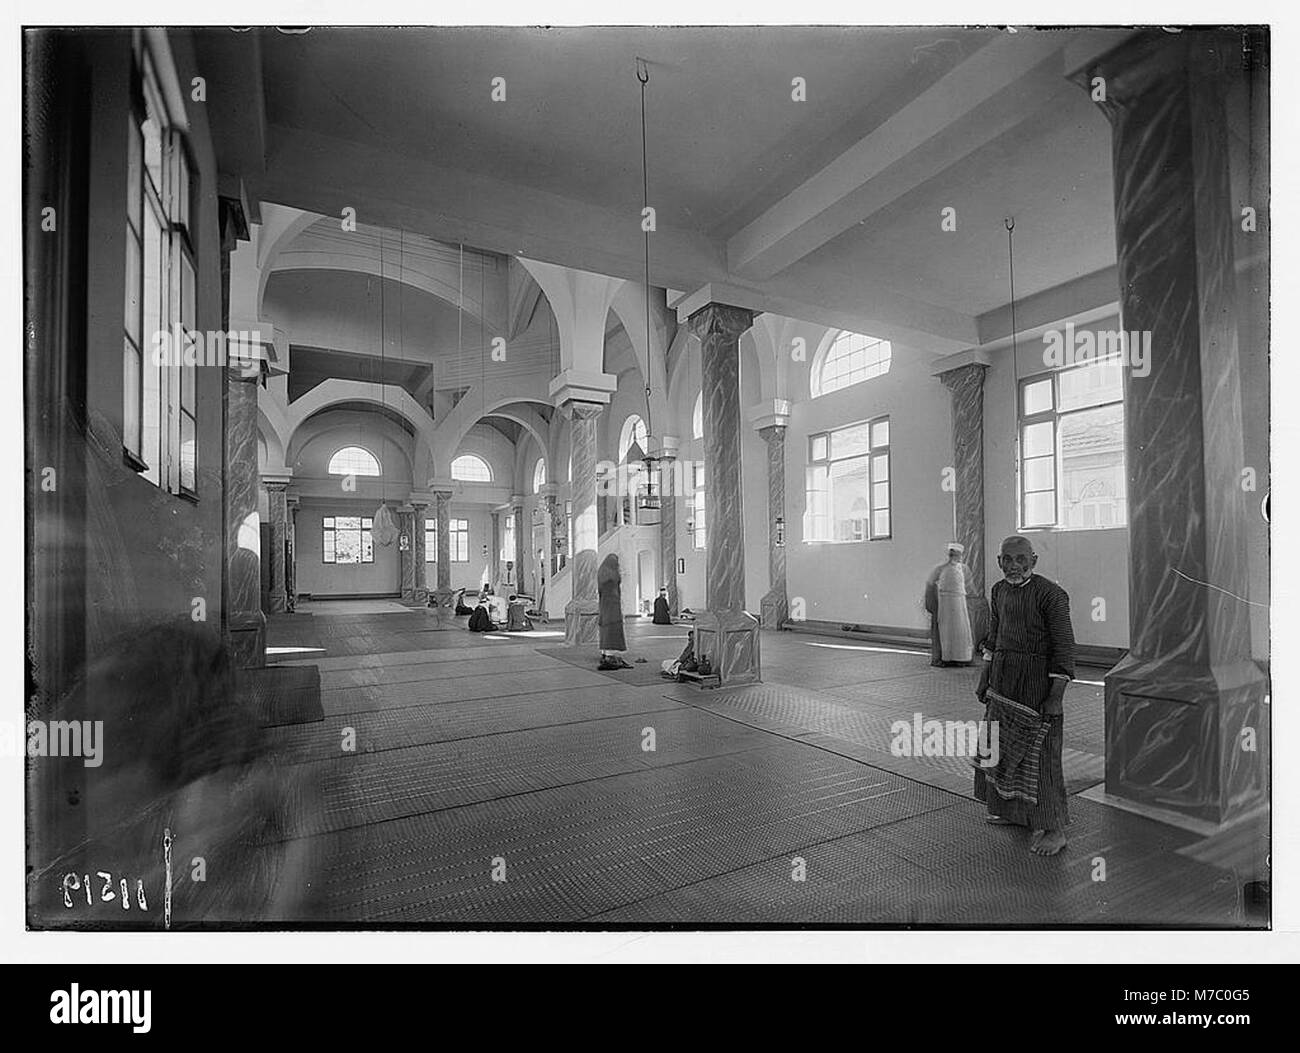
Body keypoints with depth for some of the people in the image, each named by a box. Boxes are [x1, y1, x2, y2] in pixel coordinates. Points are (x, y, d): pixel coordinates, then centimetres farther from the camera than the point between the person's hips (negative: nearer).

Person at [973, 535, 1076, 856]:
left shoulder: (1050, 594, -15)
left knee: (1039, 751, 0)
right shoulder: (999, 590, 6)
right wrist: (984, 679, 15)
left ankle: (1054, 829, 15)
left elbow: (1064, 648, -14)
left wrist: (1056, 697, -16)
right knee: (1004, 745, 16)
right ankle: (1014, 811, 34)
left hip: (1037, 680, -7)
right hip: (1003, 679, 7)